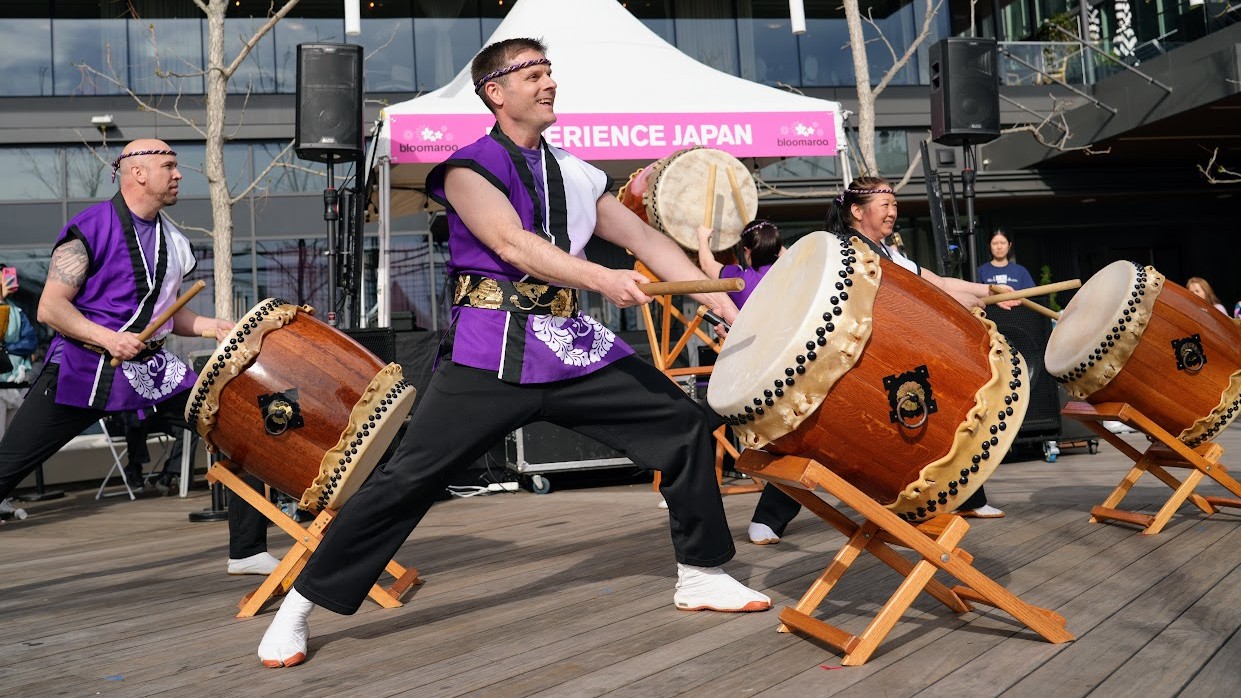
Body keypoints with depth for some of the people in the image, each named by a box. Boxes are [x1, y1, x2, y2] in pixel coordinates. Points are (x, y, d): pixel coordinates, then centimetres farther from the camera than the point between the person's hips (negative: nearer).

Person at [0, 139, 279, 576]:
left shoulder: (172, 240, 11)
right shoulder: (91, 228, -10)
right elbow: (51, 308, -12)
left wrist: (210, 326, 2)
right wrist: (108, 339, -25)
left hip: (153, 369, 6)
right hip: (80, 368, -5)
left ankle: (247, 552, 9)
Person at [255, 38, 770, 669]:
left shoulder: (574, 172, 16)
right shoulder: (471, 166, -1)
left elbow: (649, 242, 12)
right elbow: (512, 244, -19)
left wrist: (728, 309, 3)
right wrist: (603, 279, -32)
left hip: (574, 344, 6)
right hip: (492, 353, -6)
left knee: (687, 425, 3)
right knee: (408, 476, -10)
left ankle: (701, 576, 19)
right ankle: (298, 607, 6)